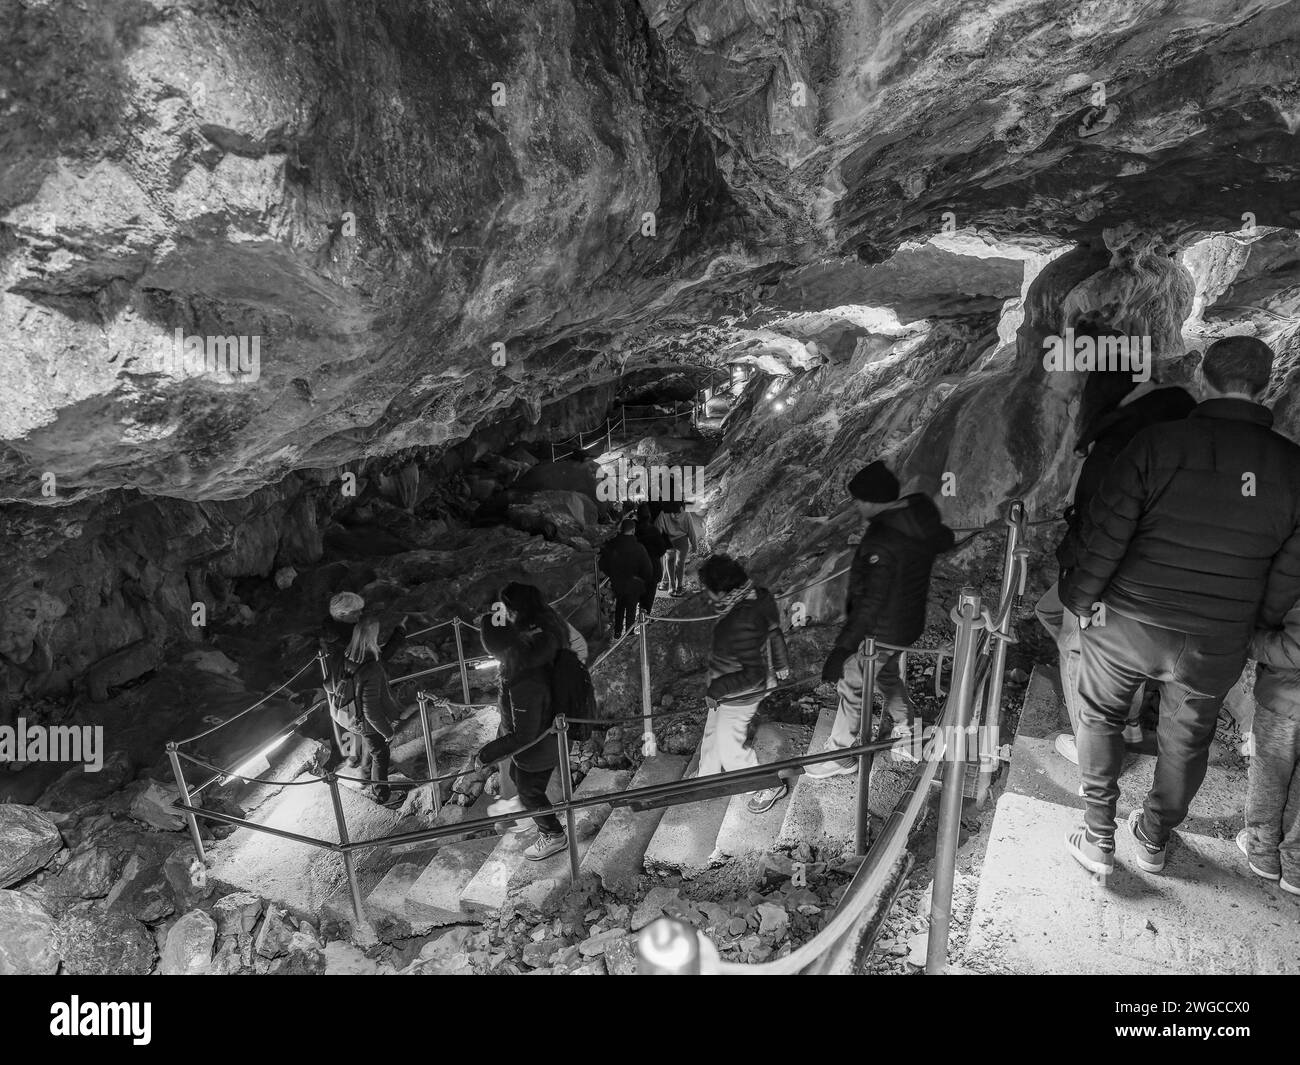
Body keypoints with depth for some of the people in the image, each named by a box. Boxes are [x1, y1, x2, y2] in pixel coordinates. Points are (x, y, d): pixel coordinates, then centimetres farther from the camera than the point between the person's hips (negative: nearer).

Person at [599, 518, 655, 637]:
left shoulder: (610, 545, -13)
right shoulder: (639, 548, -25)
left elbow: (603, 565, -1)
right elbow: (648, 570, -18)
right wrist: (645, 582, 2)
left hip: (616, 584, 4)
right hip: (633, 586, -3)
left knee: (619, 607, 25)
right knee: (631, 610, 15)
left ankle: (617, 633, 34)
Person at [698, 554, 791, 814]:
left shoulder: (742, 625, -38)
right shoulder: (757, 596, -11)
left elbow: (753, 674, -32)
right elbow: (774, 631, 6)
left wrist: (716, 690, -22)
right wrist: (781, 663, 23)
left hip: (738, 697, -9)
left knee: (729, 750, 10)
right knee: (713, 734, 26)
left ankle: (771, 787, 30)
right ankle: (707, 777, 48)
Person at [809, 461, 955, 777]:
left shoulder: (881, 542, -33)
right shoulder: (921, 512, -7)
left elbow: (872, 602, -34)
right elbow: (943, 542, 15)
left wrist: (842, 649, -32)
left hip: (881, 630, -9)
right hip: (909, 622, 9)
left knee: (853, 687, 9)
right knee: (889, 675, 29)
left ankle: (842, 757, 25)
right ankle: (907, 739, 46)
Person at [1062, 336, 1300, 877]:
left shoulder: (1158, 443, -17)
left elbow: (1105, 535, -16)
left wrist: (1080, 600, -2)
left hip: (1127, 623, -2)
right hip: (1218, 645, 3)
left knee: (1100, 716, 20)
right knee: (1187, 740, 23)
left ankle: (1098, 836, 27)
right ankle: (1154, 841, 42)